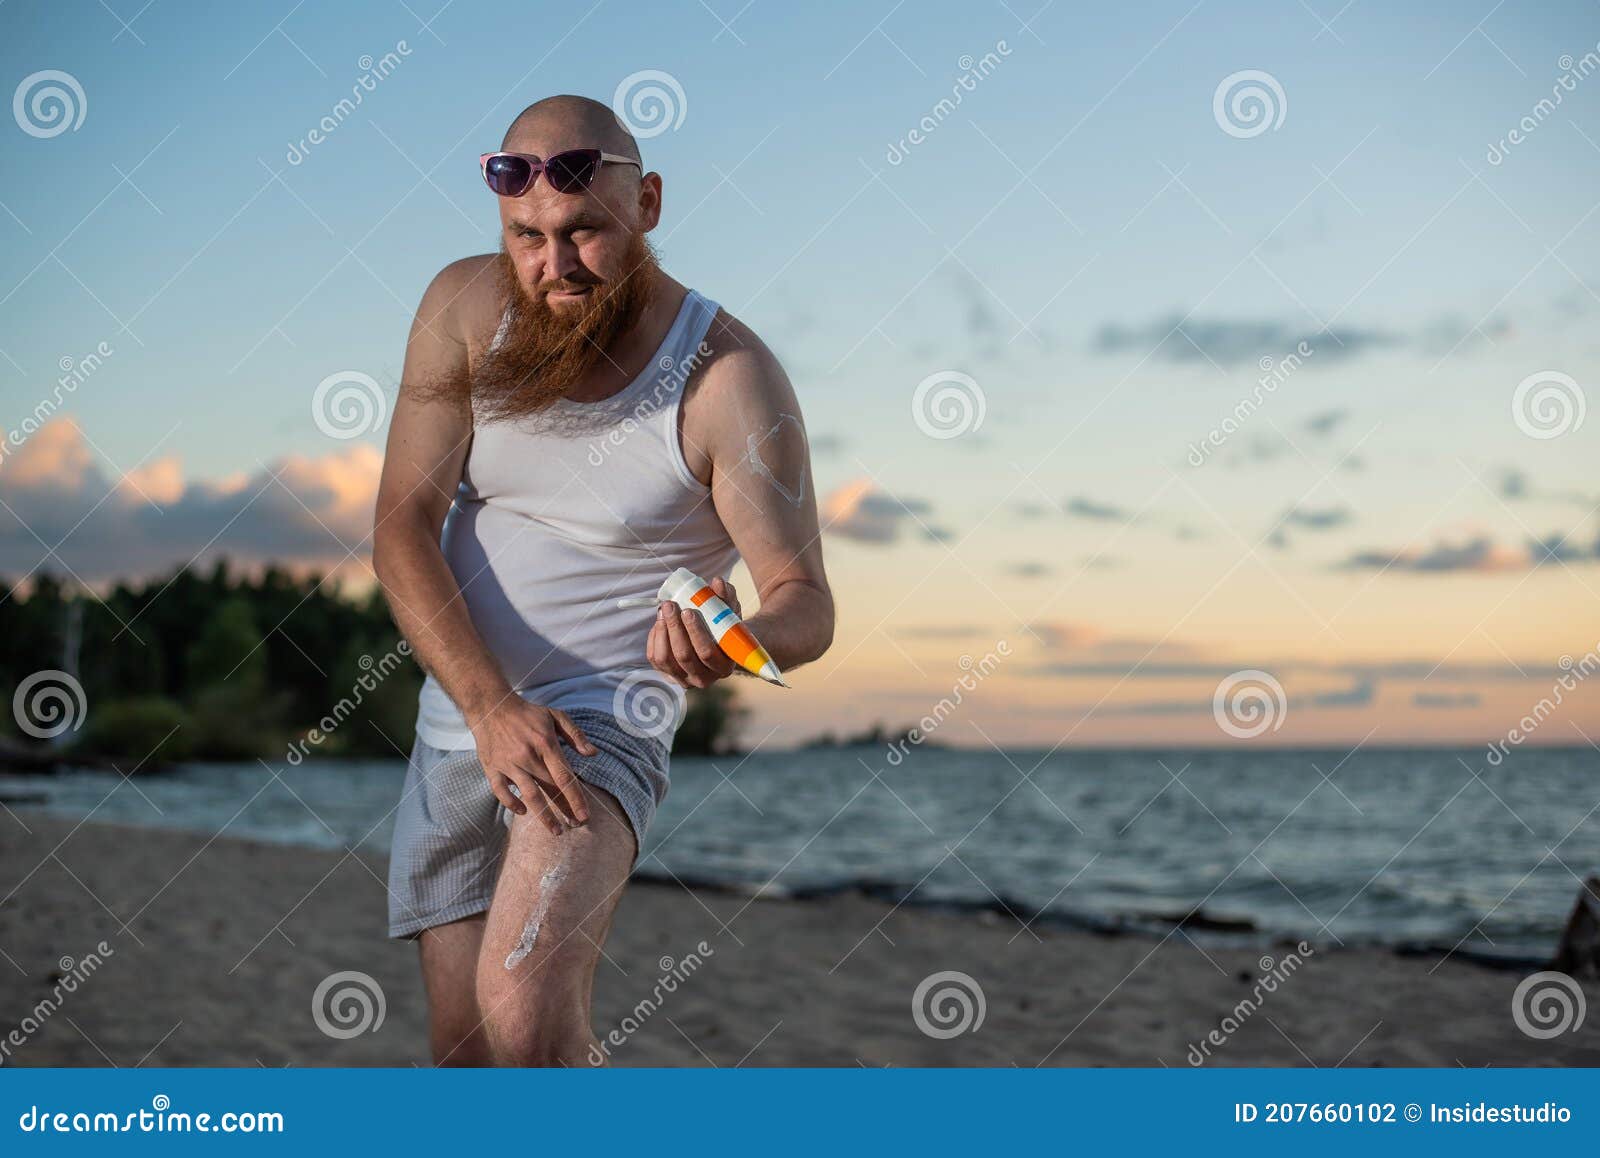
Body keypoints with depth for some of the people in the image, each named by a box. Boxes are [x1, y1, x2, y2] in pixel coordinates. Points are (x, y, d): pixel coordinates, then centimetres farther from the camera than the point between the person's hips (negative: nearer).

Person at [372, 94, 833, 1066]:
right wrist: (490, 704, -19)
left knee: (524, 1015, -27)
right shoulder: (465, 309, -4)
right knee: (468, 1055, 10)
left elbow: (806, 601, -13)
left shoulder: (729, 376, -15)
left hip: (601, 724, -5)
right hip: (459, 721, 5)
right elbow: (403, 525, -6)